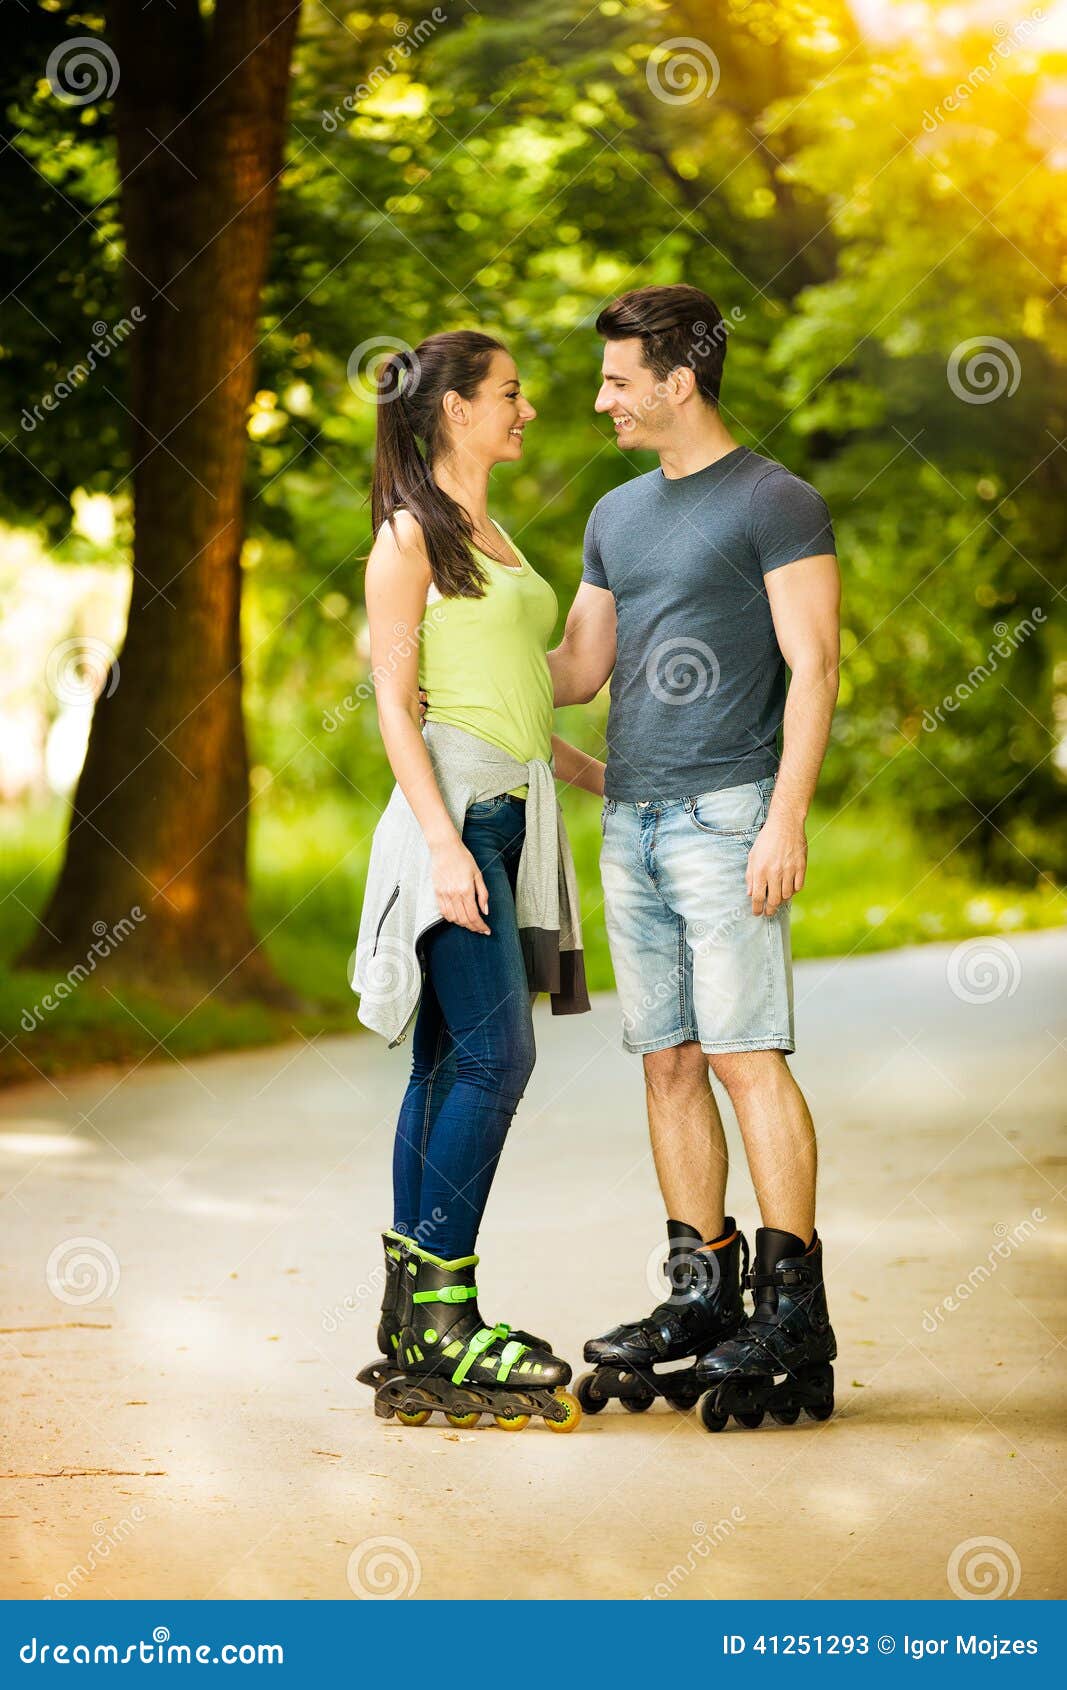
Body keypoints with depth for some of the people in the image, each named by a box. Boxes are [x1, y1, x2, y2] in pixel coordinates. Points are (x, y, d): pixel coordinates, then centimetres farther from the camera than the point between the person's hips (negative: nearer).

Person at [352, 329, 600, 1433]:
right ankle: (442, 1314, -14)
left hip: (514, 810, 8)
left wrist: (603, 777, 24)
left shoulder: (490, 537, 21)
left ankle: (412, 1321, 6)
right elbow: (396, 700, -11)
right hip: (453, 804, -8)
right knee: (494, 1054, -15)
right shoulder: (411, 534, -4)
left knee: (450, 1063, 5)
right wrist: (443, 837, -20)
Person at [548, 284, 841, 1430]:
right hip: (630, 820, 7)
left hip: (726, 815, -7)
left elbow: (813, 666, -8)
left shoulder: (775, 503, -3)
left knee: (745, 1056, -11)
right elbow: (576, 669, 24)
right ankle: (703, 1293, 12)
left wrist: (785, 820, -16)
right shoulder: (616, 516, 19)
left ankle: (793, 1310, -9)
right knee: (668, 1066, 6)